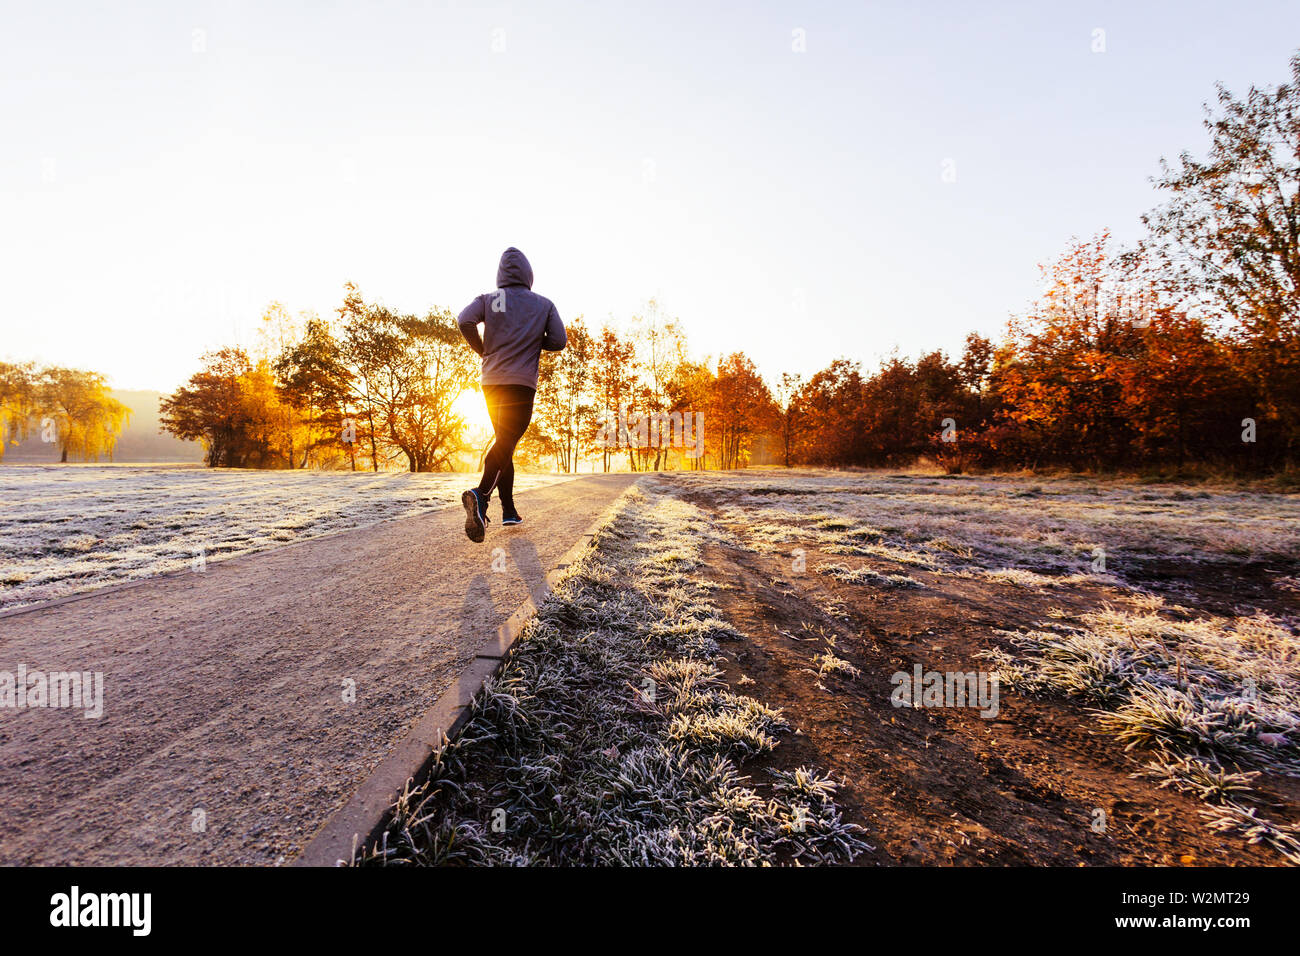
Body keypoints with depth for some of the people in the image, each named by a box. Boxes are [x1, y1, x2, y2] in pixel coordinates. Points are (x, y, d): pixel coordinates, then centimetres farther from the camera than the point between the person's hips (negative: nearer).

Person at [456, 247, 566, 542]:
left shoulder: (488, 299, 8)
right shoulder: (544, 304, 7)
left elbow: (465, 320, -10)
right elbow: (558, 340, -1)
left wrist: (482, 349, 5)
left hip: (491, 382, 3)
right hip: (522, 384, -3)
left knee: (503, 442, 14)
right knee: (506, 443, -13)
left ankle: (509, 510, 15)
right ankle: (481, 495, -40)